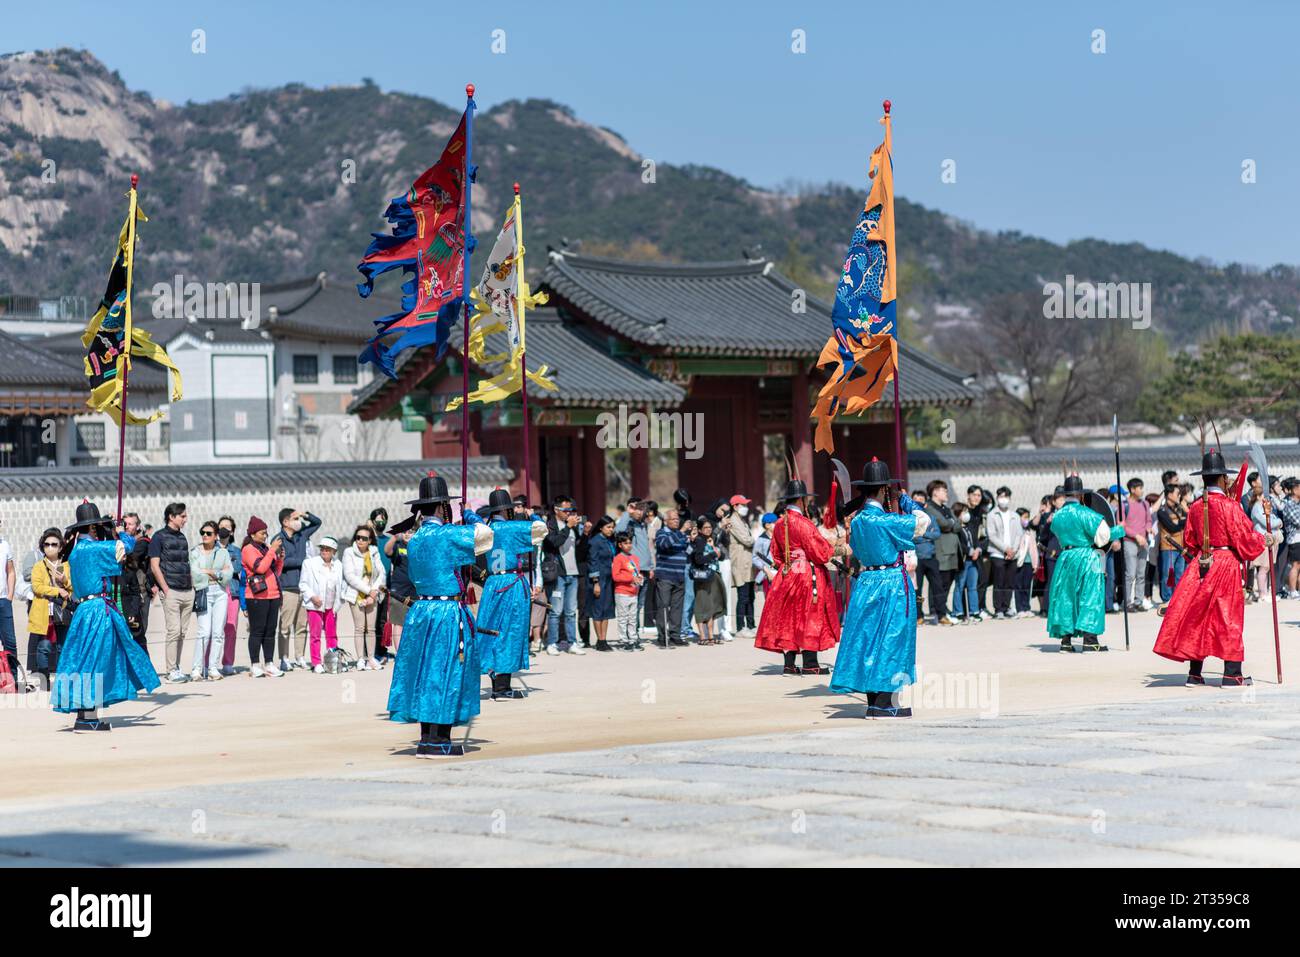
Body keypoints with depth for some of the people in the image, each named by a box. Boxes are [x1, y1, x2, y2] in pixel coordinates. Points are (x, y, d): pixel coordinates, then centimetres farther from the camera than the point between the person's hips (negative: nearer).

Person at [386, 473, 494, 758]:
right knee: (444, 673, -4)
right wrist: (471, 516, 7)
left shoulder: (414, 540, 11)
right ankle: (435, 741, -5)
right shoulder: (445, 534, -13)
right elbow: (484, 534, -11)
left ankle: (428, 737, 16)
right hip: (448, 612, -8)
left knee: (427, 672, 11)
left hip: (421, 611, 8)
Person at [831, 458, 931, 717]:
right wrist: (905, 502, 10)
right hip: (893, 583, -7)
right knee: (891, 637, 0)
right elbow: (923, 521, -6)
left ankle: (874, 702, 14)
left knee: (868, 636, 10)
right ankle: (884, 703, 0)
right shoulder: (887, 520, -16)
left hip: (865, 581, 7)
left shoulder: (856, 520, 4)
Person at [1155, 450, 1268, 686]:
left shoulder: (1195, 507, 3)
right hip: (1226, 564, -5)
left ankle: (1194, 674, 9)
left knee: (1198, 615, 8)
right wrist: (1262, 540, 9)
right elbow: (1245, 538, -10)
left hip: (1201, 566, 5)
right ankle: (1232, 674, 4)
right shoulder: (1230, 506, -13)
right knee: (1228, 616, 3)